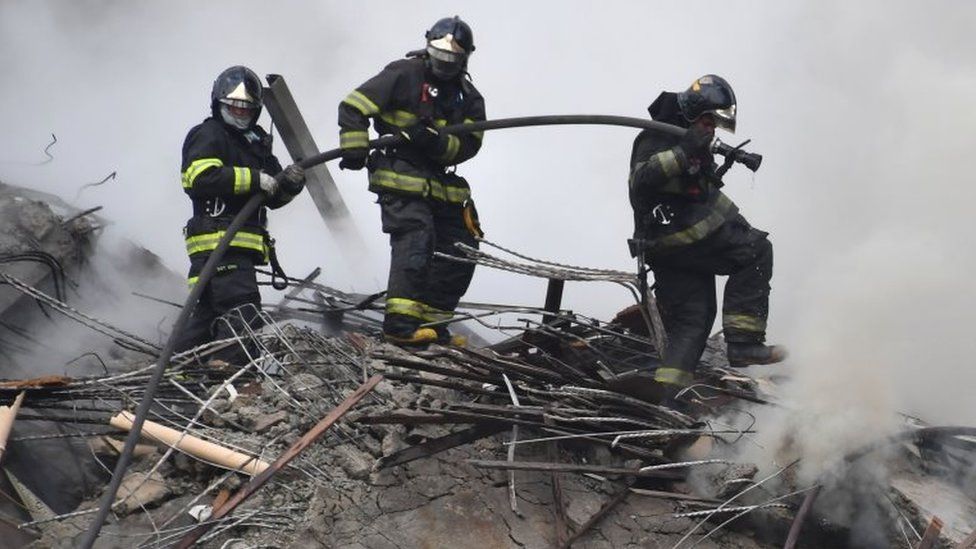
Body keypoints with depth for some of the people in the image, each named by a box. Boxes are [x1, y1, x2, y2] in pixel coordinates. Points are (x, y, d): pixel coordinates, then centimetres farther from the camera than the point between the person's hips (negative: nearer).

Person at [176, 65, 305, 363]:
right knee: (242, 310, -19)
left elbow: (273, 198, 23)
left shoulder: (256, 143, 26)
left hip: (242, 244, 9)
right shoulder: (208, 135, 0)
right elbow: (202, 177, -19)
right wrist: (254, 179, -18)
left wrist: (289, 184, -1)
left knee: (208, 312, 12)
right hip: (219, 240, -9)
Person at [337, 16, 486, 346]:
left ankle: (431, 323, 18)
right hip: (400, 178, -7)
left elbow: (468, 144, -5)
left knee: (461, 253, 7)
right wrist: (354, 149, -17)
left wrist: (435, 142, -23)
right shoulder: (404, 75, -6)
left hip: (440, 182, 7)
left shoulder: (469, 99, 8)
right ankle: (401, 325, -25)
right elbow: (353, 107, -7)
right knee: (415, 241, -22)